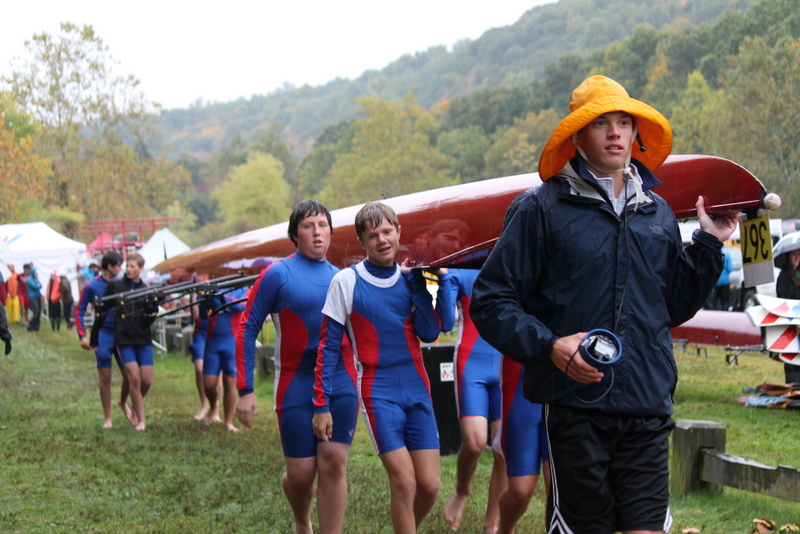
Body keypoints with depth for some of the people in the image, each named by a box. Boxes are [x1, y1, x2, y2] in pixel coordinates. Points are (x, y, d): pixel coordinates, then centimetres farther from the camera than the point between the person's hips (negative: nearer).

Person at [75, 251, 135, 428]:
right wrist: (82, 335, -12)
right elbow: (79, 311, -3)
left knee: (129, 374, 1)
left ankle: (123, 402, 31)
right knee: (105, 376, 1)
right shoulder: (92, 286, -6)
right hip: (103, 335, -3)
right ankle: (107, 417, 11)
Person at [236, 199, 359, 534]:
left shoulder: (341, 278, 9)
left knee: (333, 463, -7)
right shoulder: (278, 275, -3)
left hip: (341, 383, 3)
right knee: (301, 474, 4)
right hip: (296, 385, -2)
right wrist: (244, 389, -8)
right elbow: (247, 329, -4)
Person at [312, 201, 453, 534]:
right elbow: (328, 347, -1)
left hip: (417, 390, 4)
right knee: (404, 482, -13)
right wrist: (321, 405, -4)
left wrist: (416, 282, -9)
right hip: (378, 392, -4)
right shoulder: (347, 282, -4)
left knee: (429, 484, 0)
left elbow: (429, 334, -4)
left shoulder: (410, 278, 6)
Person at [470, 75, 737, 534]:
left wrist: (708, 245, 12)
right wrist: (548, 346, -16)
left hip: (648, 407, 4)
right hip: (575, 405, -4)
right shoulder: (542, 208, 1)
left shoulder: (657, 212, 17)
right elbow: (491, 301, -2)